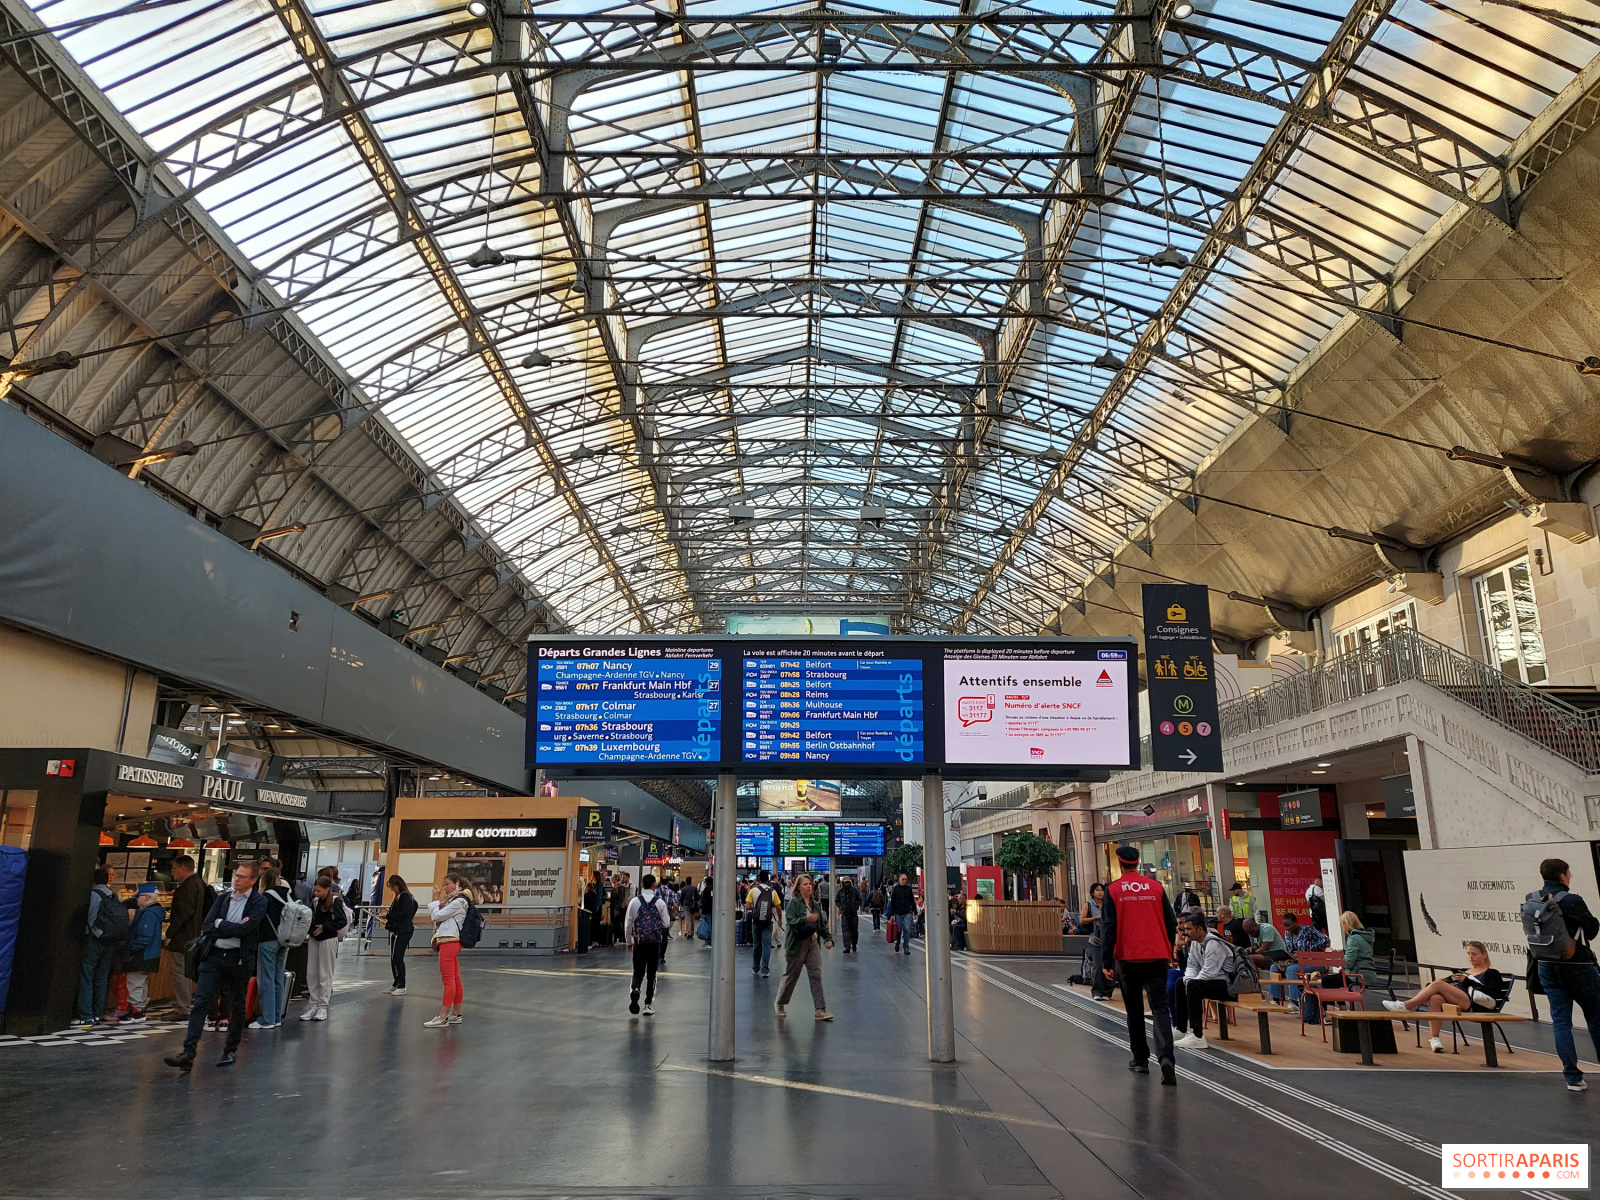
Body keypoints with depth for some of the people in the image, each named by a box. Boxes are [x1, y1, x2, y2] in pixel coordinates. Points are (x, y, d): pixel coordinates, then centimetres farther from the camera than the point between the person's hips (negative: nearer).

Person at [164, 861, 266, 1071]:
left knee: (237, 1007, 9)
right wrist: (233, 928, -10)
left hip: (239, 959, -3)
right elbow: (206, 926, 0)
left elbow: (244, 930, -16)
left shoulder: (259, 902, -4)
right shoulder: (223, 898, 10)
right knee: (200, 1003, -6)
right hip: (214, 956, 3)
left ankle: (231, 1051, 22)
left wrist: (220, 923, -5)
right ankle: (188, 1053, -8)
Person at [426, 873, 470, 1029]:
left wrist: (436, 899, -1)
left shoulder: (459, 901, -11)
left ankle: (443, 1018, -11)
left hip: (449, 942, -11)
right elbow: (435, 915, 18)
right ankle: (456, 1014, 16)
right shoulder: (452, 900, 20)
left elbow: (437, 915, -12)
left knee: (448, 979, -10)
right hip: (449, 942, 11)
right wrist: (436, 897, 10)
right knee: (455, 979, 12)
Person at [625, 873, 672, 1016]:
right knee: (651, 973, 9)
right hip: (655, 942, 0)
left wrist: (629, 942, 13)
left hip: (639, 941, 0)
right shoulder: (660, 902, -4)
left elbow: (628, 924, 1)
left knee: (638, 971, 9)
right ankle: (649, 1005, 10)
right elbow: (666, 923, 1)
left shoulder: (634, 901, -3)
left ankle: (634, 989, -21)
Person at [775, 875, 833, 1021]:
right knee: (791, 976, 6)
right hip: (797, 944, -5)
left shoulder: (814, 903, 12)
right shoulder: (793, 902, -7)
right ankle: (779, 1004, 27)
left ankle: (820, 1010, -1)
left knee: (816, 976, -2)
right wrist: (806, 919, -32)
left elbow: (822, 924, 18)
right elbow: (790, 921, -19)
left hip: (813, 944, 5)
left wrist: (828, 938, 6)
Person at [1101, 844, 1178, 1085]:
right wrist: (1169, 952, 20)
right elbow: (1171, 923, 7)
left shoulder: (1113, 889, -2)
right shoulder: (1156, 887, 3)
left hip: (1128, 958, -1)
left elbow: (1110, 927, -6)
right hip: (1157, 957, 1)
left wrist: (1106, 960, -3)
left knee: (1134, 1009, 14)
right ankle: (1165, 1057, -18)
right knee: (1159, 1007, 0)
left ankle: (1140, 1059, 21)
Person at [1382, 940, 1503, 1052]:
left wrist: (1467, 981, -8)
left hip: (1473, 1004, -5)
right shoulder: (1465, 971, 35)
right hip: (1451, 1001, 5)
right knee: (1436, 998, -33)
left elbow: (1491, 996, -1)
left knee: (1438, 984, -28)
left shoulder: (1492, 974, 18)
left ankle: (1405, 1006, -30)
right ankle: (1434, 1038, -36)